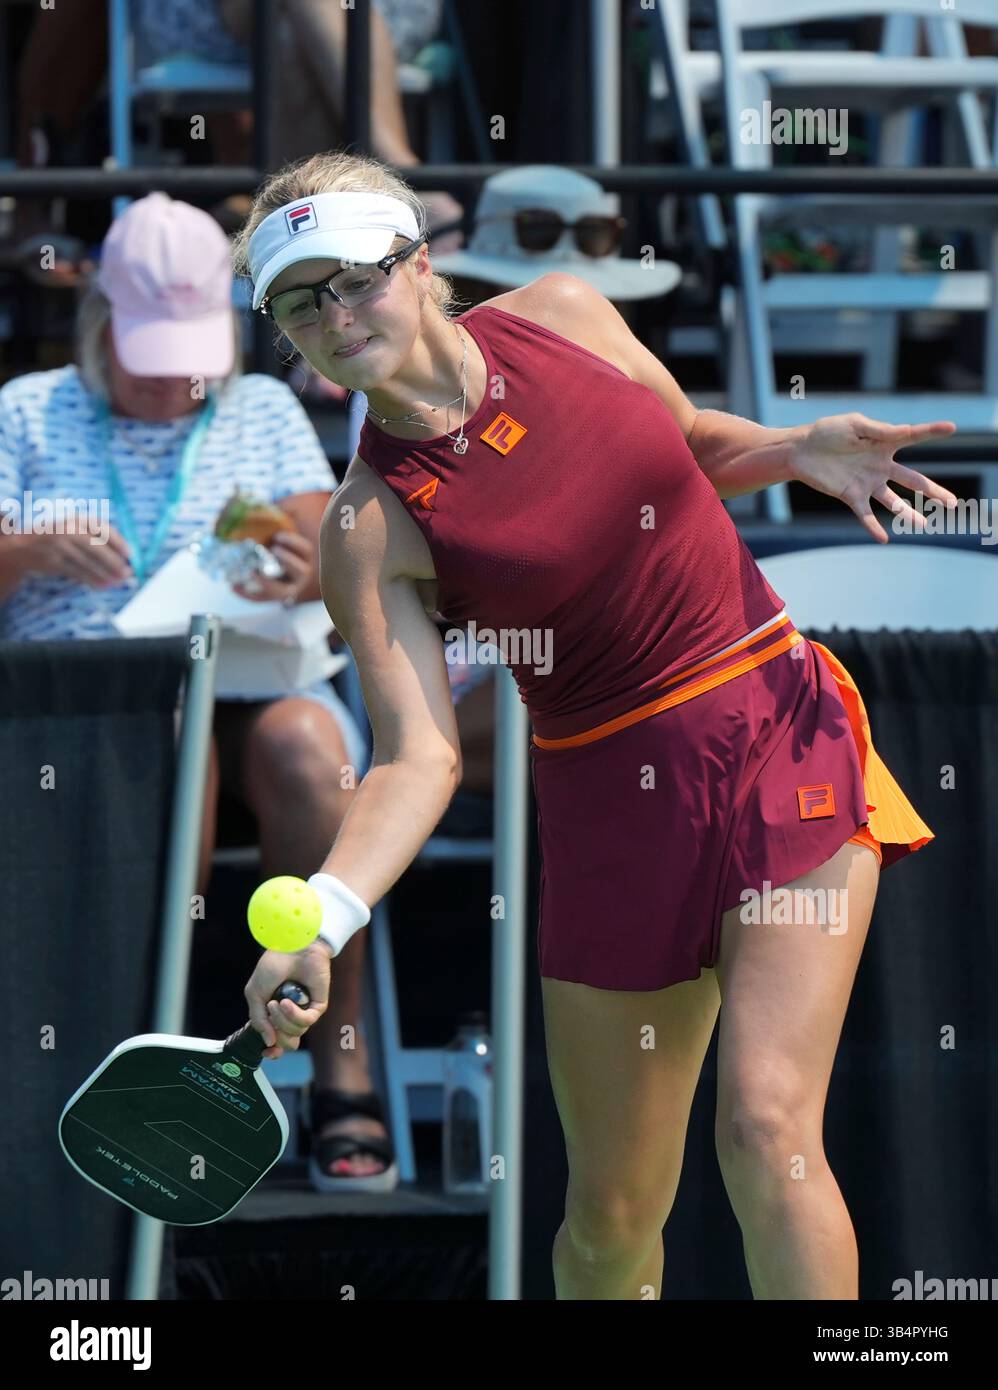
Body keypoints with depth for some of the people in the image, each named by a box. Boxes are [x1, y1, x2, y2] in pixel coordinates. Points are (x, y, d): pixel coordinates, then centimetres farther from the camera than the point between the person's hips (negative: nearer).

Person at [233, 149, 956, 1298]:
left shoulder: (560, 313, -1)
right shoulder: (370, 527, -10)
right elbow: (418, 757, -17)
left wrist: (798, 450, -2)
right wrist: (320, 920, -34)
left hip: (782, 728, 1)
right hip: (613, 796, -1)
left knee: (765, 1120, -16)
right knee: (613, 1209, 3)